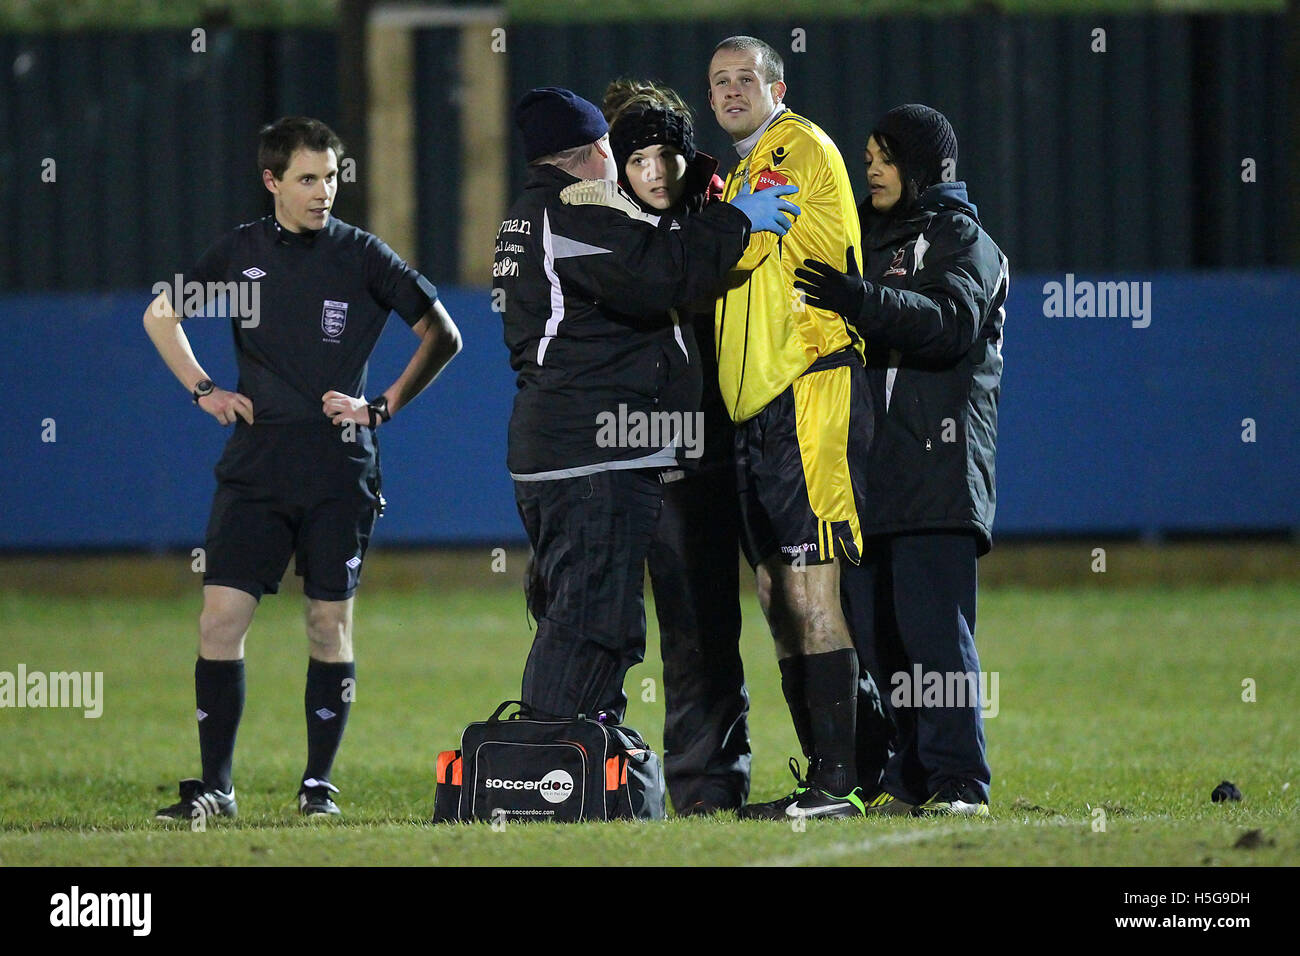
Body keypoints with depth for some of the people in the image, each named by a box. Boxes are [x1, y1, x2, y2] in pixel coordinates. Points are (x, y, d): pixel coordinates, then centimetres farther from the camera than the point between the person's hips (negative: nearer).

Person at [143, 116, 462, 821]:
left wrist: (384, 406, -2)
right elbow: (161, 316, 21)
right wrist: (203, 391, 9)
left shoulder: (361, 256, 0)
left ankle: (318, 783, 11)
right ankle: (215, 787, 0)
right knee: (221, 618, -6)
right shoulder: (241, 252, 6)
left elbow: (443, 337, 4)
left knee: (329, 623, 1)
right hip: (254, 467, 2)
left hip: (338, 471, -2)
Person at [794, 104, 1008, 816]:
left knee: (933, 627, -12)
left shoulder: (962, 239, 1)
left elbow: (952, 323, -17)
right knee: (876, 631, 4)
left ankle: (958, 781, -13)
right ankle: (911, 780, 7)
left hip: (936, 468, -7)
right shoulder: (868, 236, 24)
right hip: (866, 466, 7)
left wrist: (859, 300, -30)